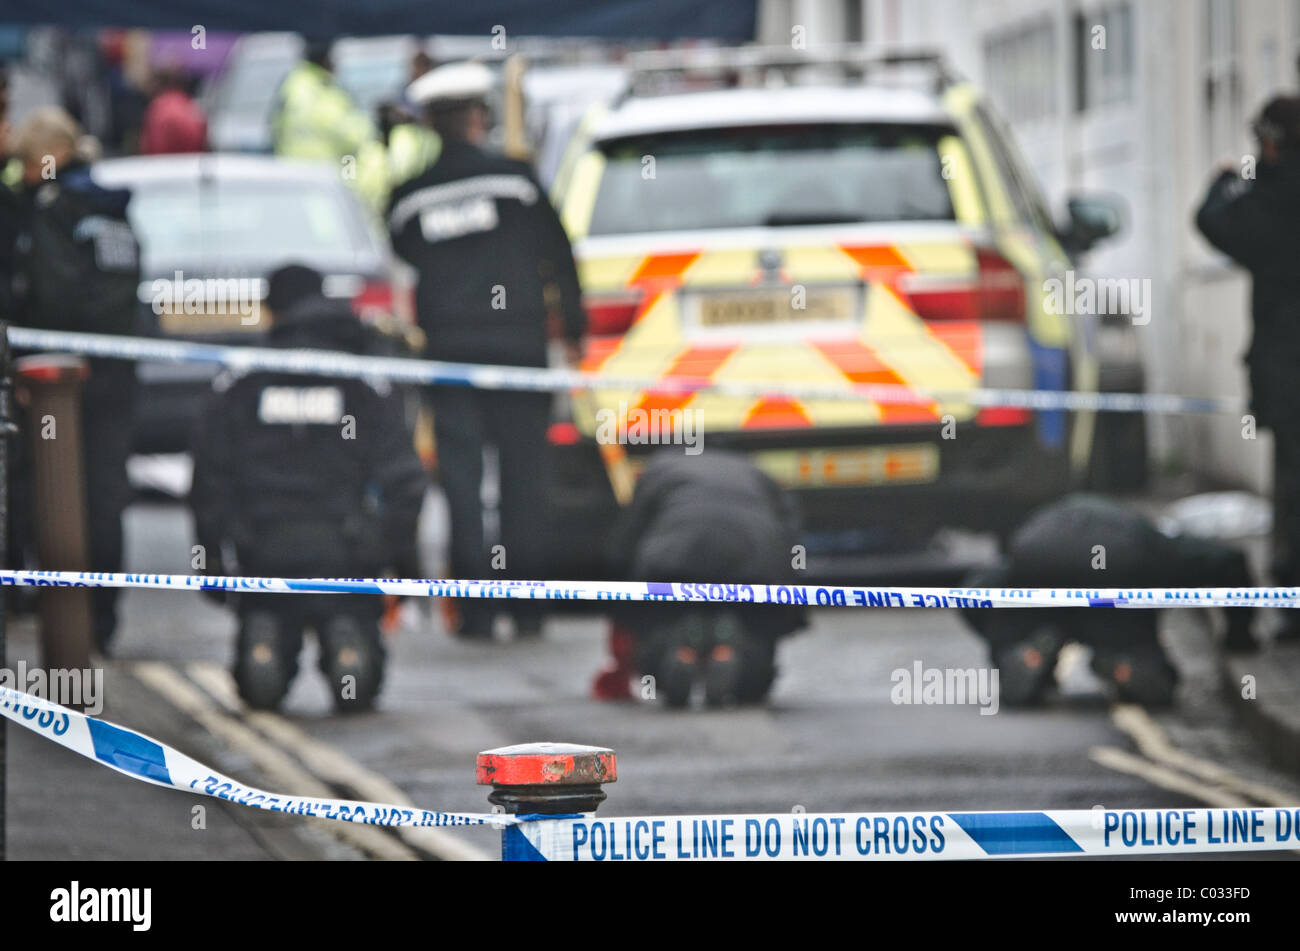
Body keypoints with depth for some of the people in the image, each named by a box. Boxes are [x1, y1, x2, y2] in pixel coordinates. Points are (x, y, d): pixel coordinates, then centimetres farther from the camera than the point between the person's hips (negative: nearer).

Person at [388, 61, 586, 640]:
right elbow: (558, 256, 2)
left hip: (447, 349, 1)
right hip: (517, 343, -1)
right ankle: (527, 605, 7)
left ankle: (475, 608, -3)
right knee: (523, 473, 7)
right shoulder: (513, 179, -2)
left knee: (461, 480, 3)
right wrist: (571, 328, 10)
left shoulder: (408, 199, 4)